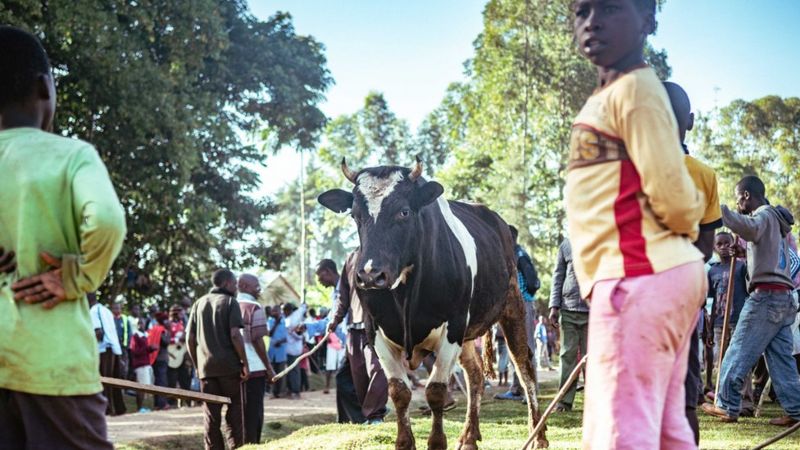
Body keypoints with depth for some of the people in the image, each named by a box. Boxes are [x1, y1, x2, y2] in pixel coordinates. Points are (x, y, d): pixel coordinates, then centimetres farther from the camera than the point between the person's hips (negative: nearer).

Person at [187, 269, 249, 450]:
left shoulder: (199, 304, 13)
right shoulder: (230, 302, -3)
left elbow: (189, 338, 10)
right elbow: (235, 334, -13)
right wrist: (245, 363, -9)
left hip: (205, 367, 4)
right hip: (229, 366, -4)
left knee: (211, 417, 6)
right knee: (234, 414, 3)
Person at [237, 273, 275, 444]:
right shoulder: (254, 307, -8)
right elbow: (257, 340, -13)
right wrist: (269, 368, -6)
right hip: (254, 368, -6)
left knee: (239, 412, 11)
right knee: (254, 413, 0)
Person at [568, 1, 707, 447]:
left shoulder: (635, 88, -10)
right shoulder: (611, 96, 20)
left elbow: (671, 194, -16)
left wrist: (687, 226, 3)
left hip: (639, 278, -10)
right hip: (657, 273, 10)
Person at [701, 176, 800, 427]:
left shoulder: (765, 215, -4)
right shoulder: (777, 220, 25)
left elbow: (750, 229, -29)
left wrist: (719, 209, -29)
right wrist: (743, 252, 21)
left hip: (766, 293, -9)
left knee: (739, 352, -5)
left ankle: (727, 406, -4)